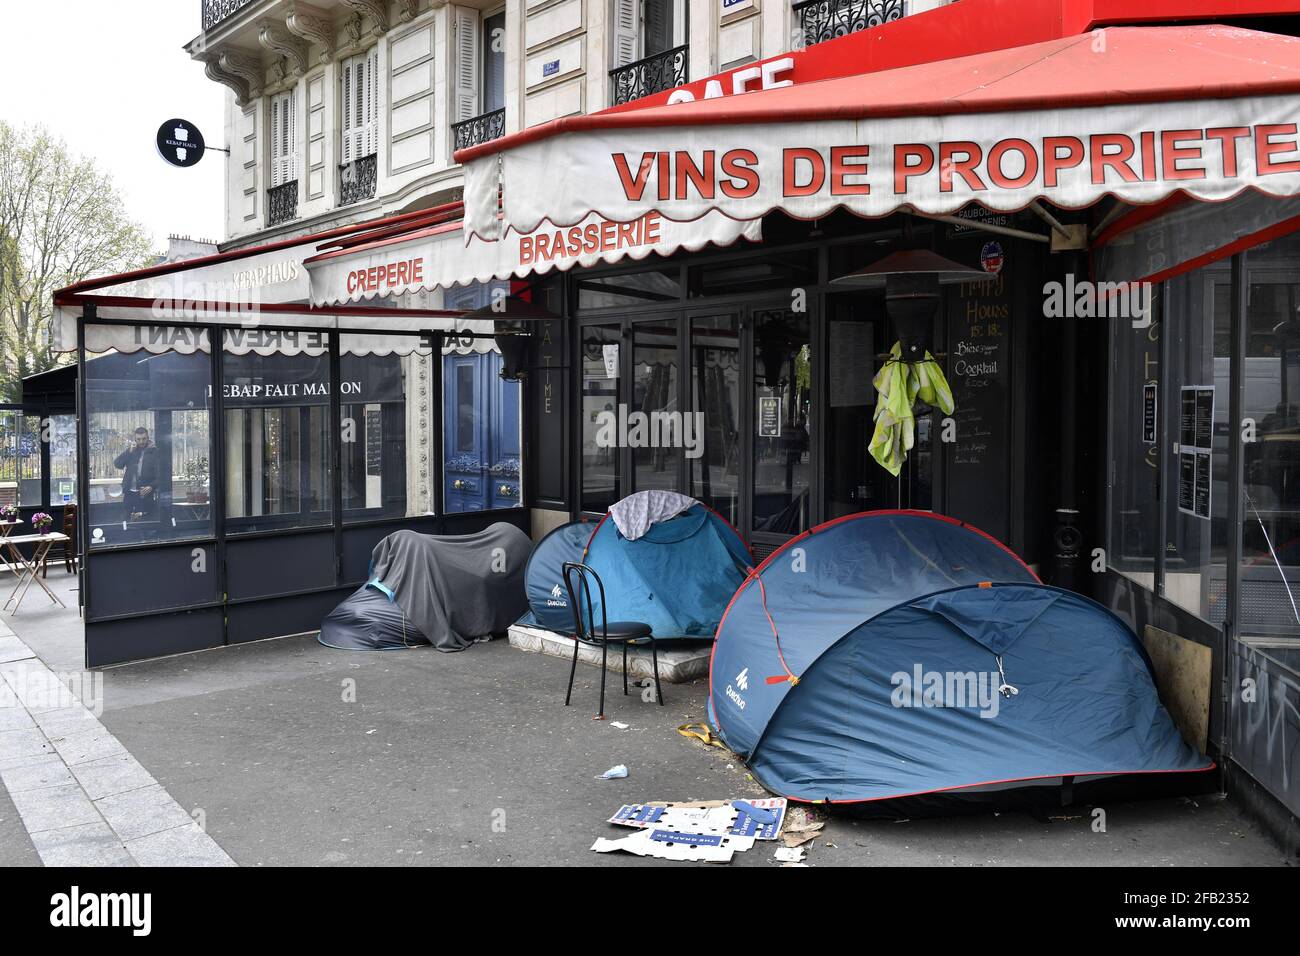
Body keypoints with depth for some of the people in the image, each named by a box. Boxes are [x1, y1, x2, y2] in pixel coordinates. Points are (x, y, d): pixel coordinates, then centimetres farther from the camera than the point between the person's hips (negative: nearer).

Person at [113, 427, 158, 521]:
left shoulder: (154, 452, -1)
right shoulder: (132, 451, 13)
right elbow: (117, 464, 3)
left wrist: (152, 486, -20)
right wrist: (129, 452, -8)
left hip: (145, 493, -4)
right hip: (129, 493, 4)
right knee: (128, 520, 7)